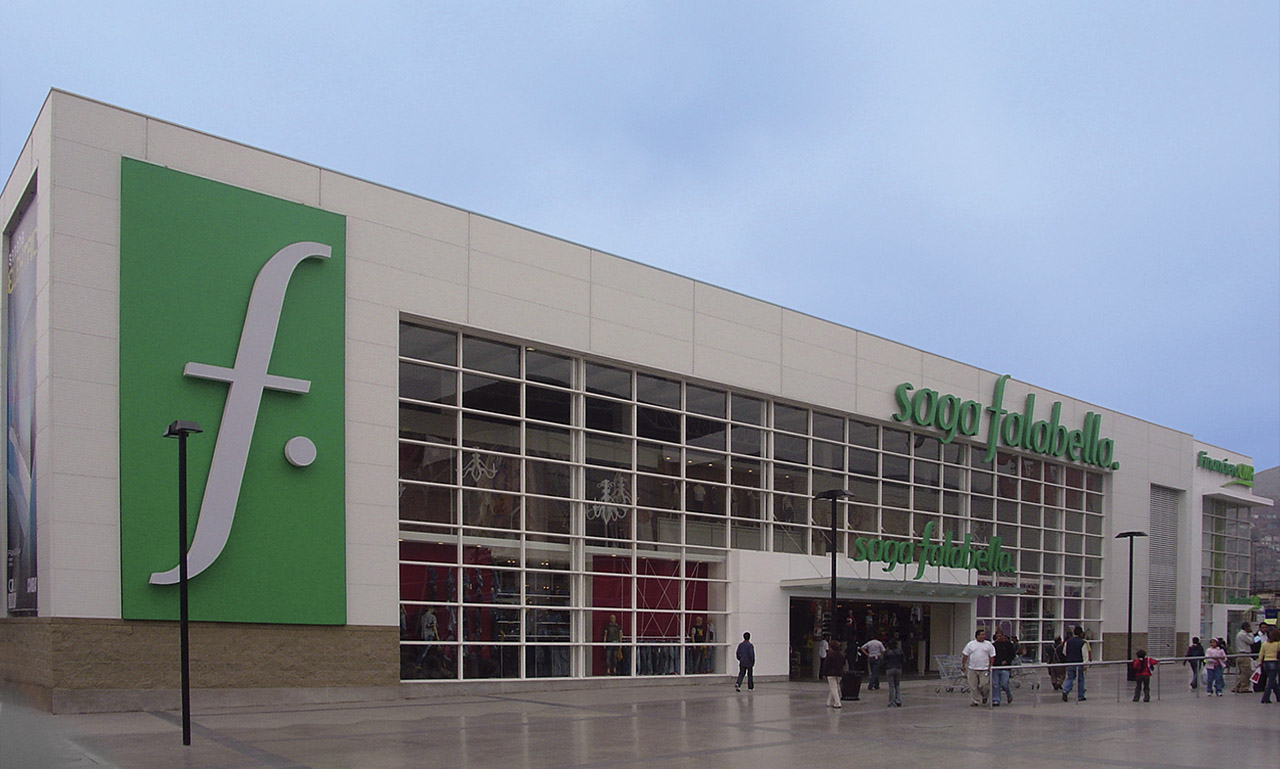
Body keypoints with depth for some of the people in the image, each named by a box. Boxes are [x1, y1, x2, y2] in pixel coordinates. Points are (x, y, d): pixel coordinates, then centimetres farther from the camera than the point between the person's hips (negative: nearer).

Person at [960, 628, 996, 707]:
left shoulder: (988, 644, 4)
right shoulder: (970, 644, 5)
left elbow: (992, 657, 5)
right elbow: (965, 655, 8)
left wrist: (991, 667, -2)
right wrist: (963, 665, 3)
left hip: (984, 670, -1)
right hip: (972, 669, 1)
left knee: (984, 685, -6)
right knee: (973, 686, 2)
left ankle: (985, 697, 23)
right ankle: (974, 701, 12)